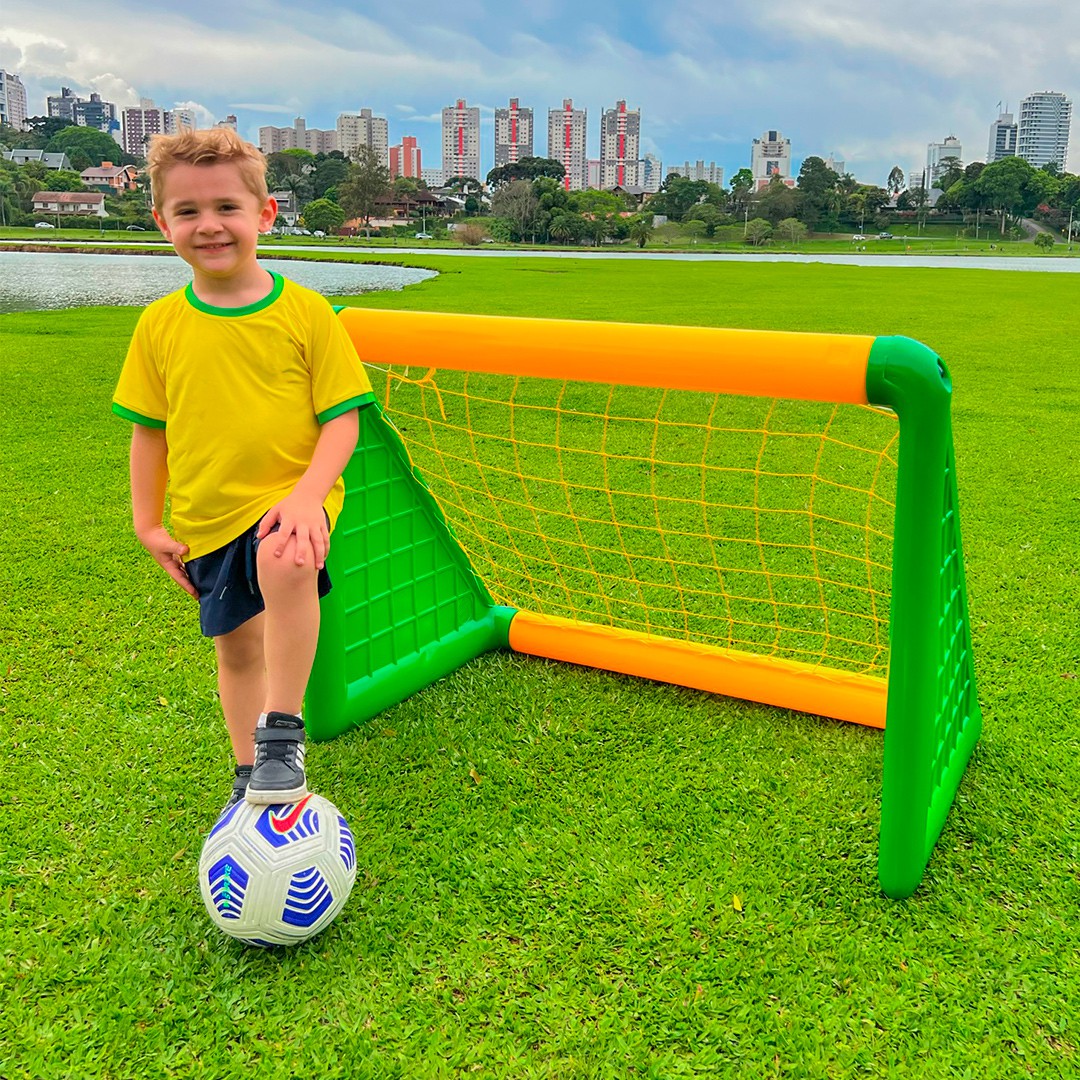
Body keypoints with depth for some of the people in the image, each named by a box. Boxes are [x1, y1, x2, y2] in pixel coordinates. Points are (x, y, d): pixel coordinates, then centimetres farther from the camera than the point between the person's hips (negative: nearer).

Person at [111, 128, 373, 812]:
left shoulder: (304, 311, -7)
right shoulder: (160, 325, 1)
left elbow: (342, 419, -7)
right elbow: (149, 429, 10)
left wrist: (309, 494, -22)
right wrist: (148, 523, 7)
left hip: (290, 497, -4)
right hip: (206, 517, 4)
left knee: (286, 565, -36)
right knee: (237, 646, 14)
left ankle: (282, 733, -19)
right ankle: (249, 773, 37)